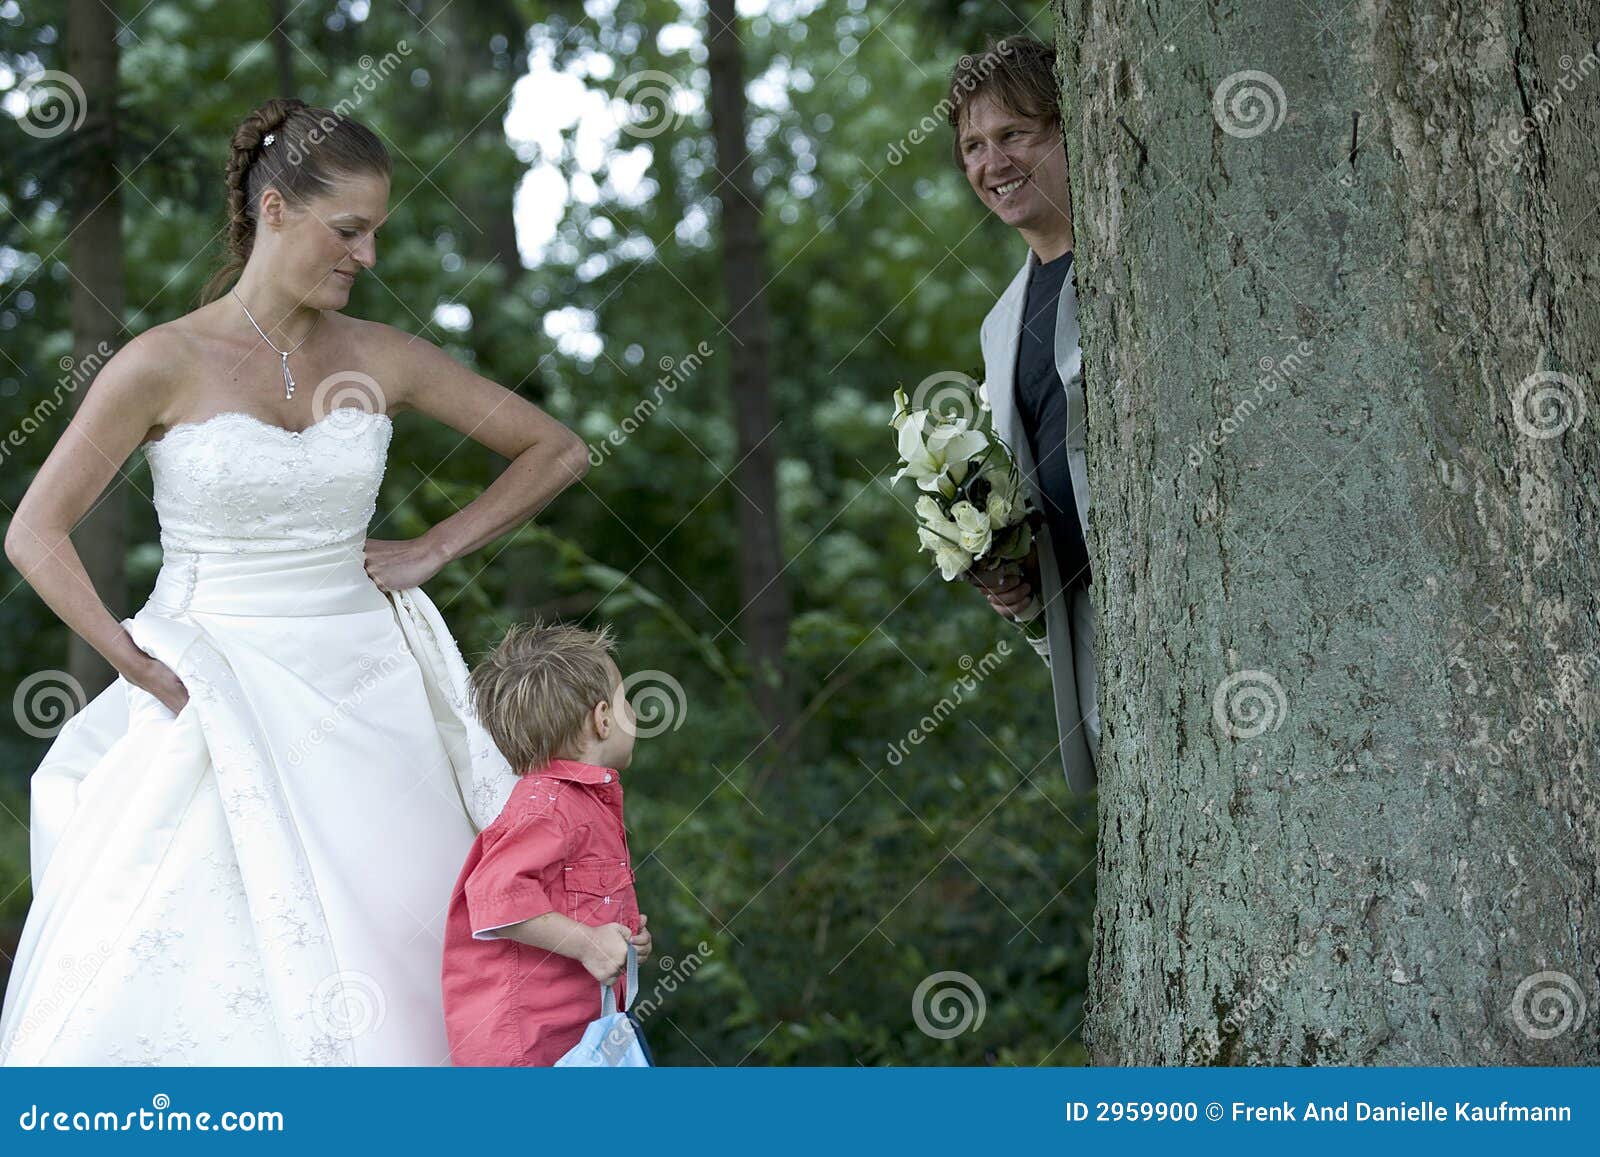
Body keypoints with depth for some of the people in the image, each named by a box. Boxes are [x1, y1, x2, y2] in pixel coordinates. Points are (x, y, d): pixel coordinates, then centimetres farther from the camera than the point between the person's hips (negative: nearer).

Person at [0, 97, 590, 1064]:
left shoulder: (384, 360, 5)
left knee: (387, 984, -1)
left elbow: (560, 452, 13)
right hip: (219, 711, -4)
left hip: (359, 702, 4)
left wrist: (435, 550, 5)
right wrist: (138, 666, -11)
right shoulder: (166, 364, -5)